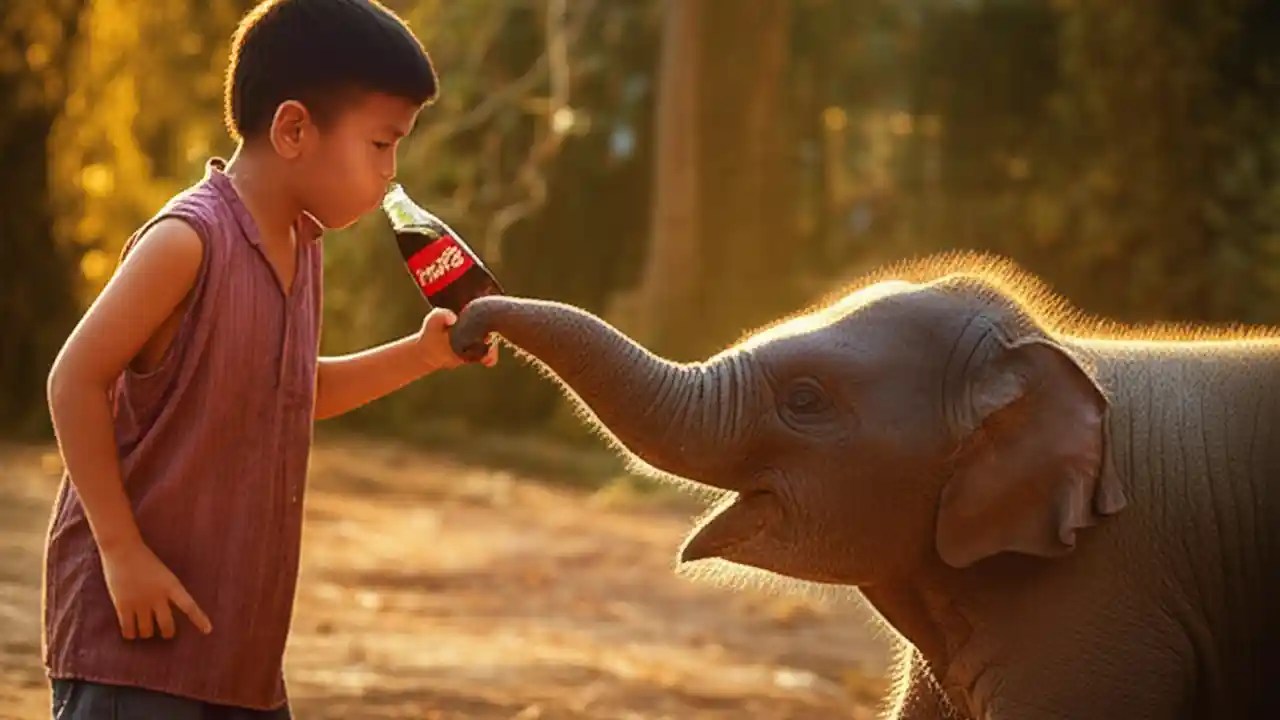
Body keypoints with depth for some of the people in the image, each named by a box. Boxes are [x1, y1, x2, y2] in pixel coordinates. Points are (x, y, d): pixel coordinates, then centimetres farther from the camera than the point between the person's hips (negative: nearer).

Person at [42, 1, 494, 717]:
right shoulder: (187, 240, -17)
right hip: (135, 629, -9)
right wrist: (122, 549, -19)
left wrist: (422, 354, 15)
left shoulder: (302, 247, 10)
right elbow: (77, 379, -18)